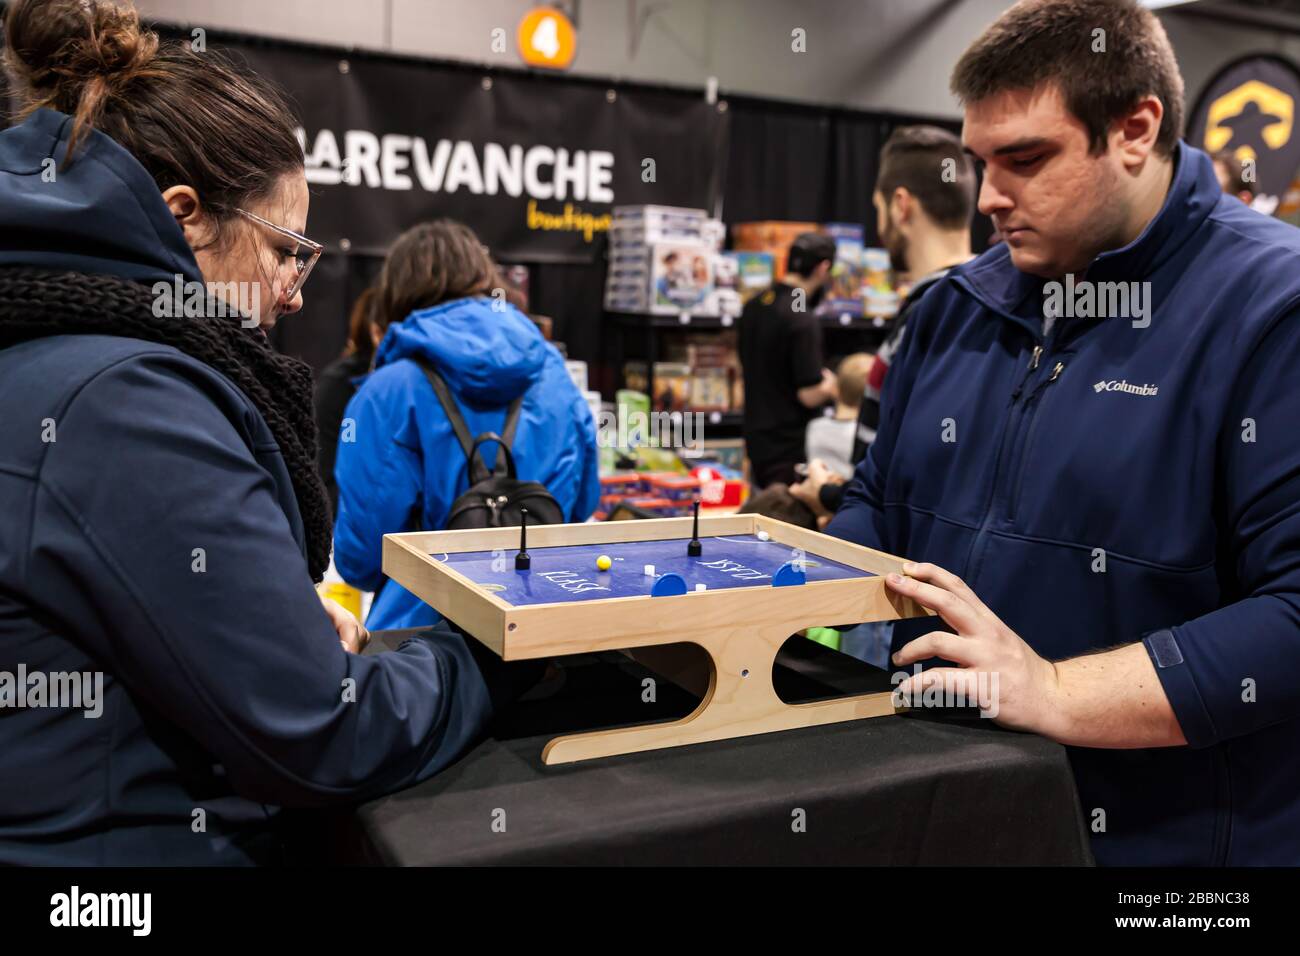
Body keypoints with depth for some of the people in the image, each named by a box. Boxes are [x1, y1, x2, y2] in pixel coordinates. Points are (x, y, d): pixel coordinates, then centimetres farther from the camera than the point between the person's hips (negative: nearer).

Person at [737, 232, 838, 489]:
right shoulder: (803, 321, -21)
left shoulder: (753, 306, 4)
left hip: (756, 438, 8)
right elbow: (810, 394, -21)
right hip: (789, 449, -8)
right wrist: (830, 385, -2)